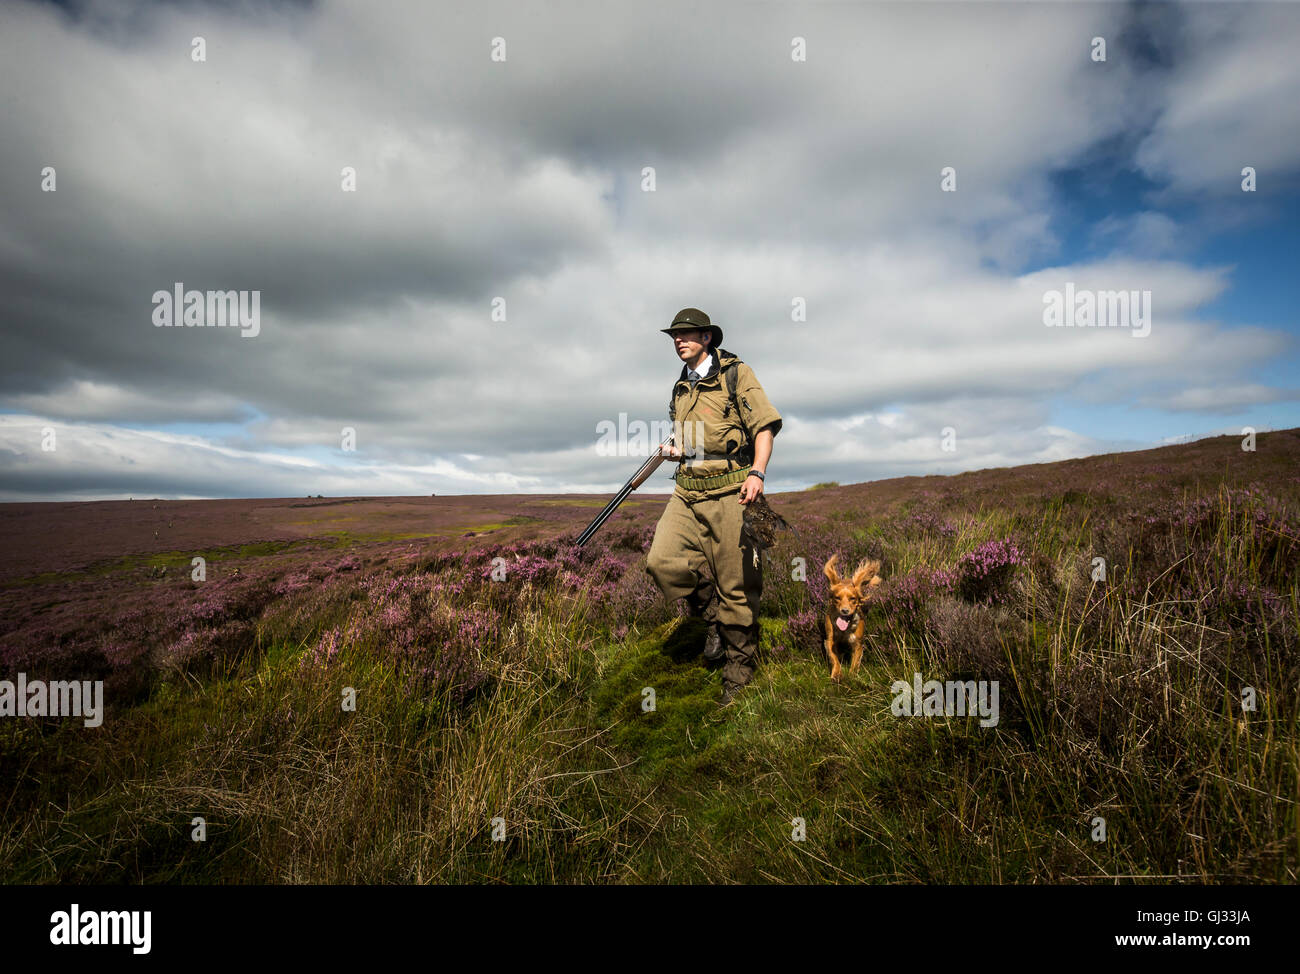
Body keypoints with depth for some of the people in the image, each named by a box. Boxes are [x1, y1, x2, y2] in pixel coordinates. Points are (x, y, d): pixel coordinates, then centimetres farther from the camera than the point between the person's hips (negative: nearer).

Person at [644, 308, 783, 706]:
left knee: (736, 587, -1)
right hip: (687, 493, 6)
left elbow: (765, 426, -4)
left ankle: (738, 672, 16)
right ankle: (713, 614, 11)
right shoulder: (681, 388, 20)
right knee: (662, 561, -15)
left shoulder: (737, 374, 1)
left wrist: (757, 472, -18)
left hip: (729, 492, -6)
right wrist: (674, 450, 9)